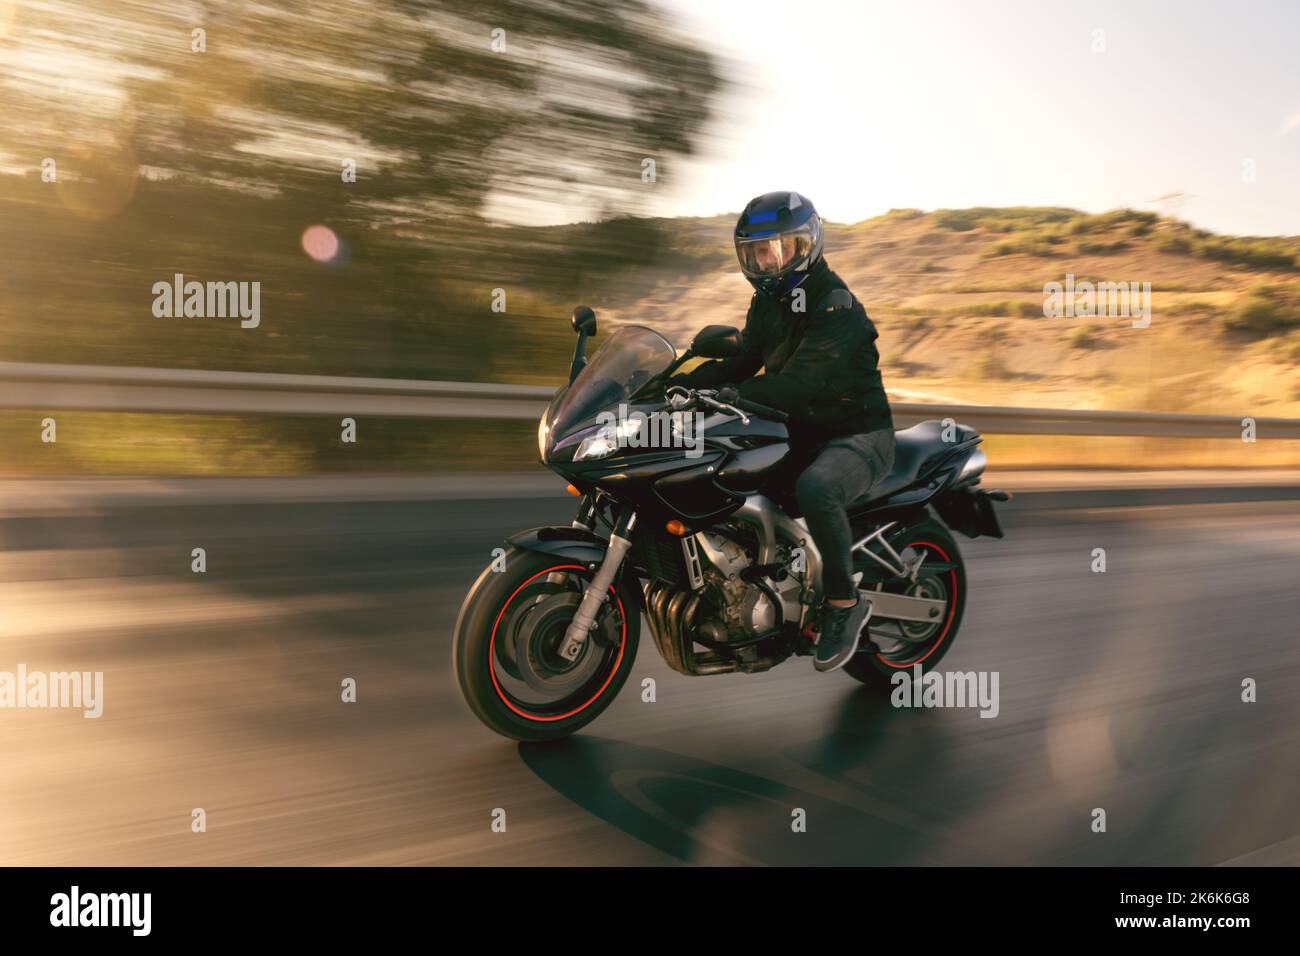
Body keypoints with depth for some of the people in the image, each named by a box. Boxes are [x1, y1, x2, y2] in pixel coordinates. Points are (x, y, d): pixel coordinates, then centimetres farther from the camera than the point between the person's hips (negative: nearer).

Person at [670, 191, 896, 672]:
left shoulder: (835, 305, -18)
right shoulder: (767, 302, 9)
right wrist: (686, 381, -7)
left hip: (857, 434, -8)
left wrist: (735, 394, -45)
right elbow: (743, 361, 10)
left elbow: (799, 383, -31)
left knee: (815, 489, -39)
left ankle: (844, 601, -17)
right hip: (800, 431, 9)